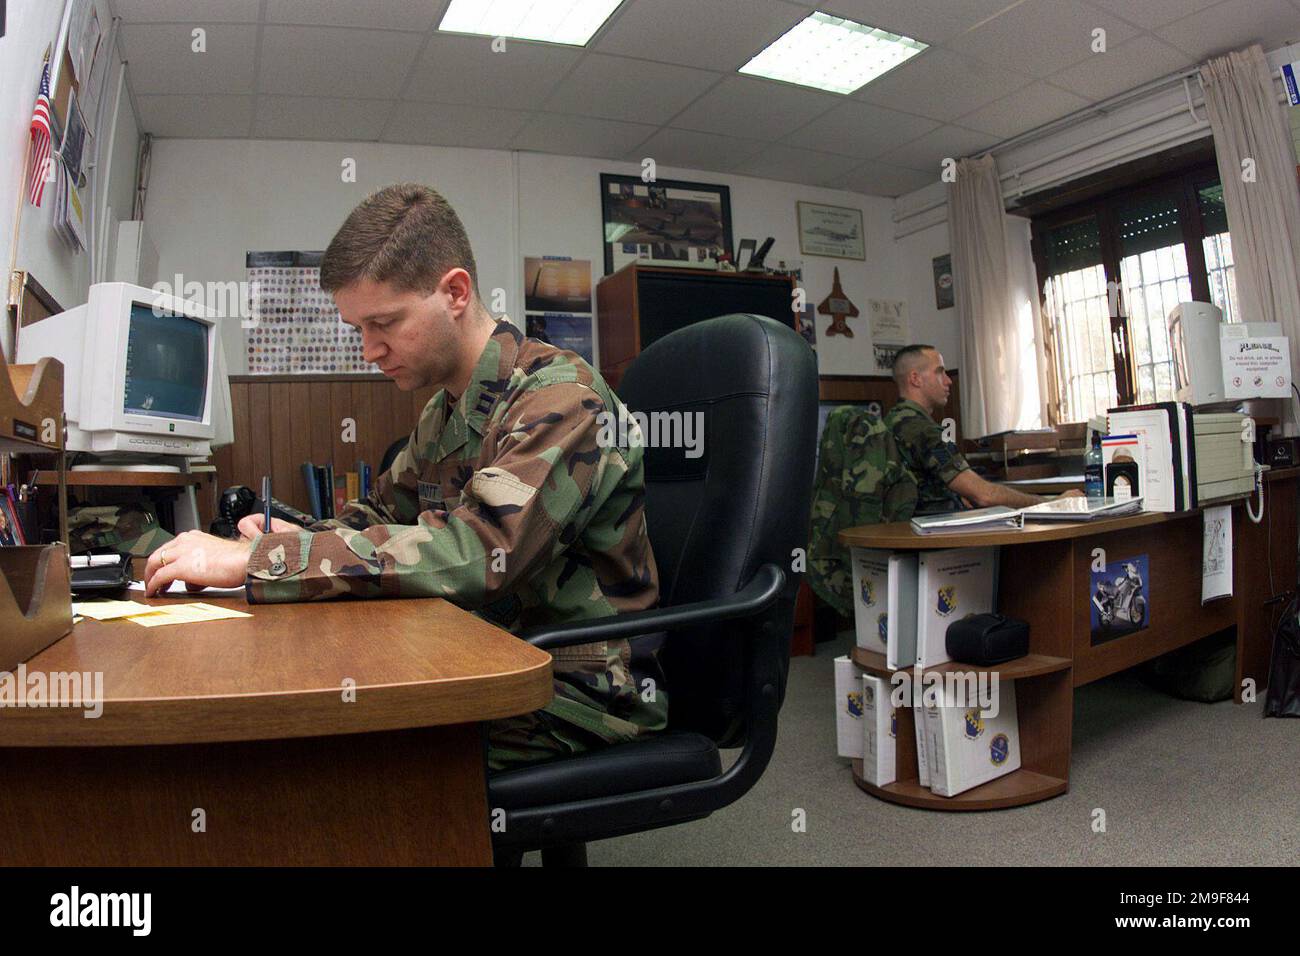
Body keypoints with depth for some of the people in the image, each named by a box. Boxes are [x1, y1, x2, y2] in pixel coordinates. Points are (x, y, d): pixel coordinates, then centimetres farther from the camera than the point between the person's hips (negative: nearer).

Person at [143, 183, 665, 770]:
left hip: (580, 693, -7)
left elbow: (474, 554, -30)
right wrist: (297, 540, -5)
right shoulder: (443, 413, 10)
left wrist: (253, 561, -27)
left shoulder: (561, 397, -19)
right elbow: (380, 514, 19)